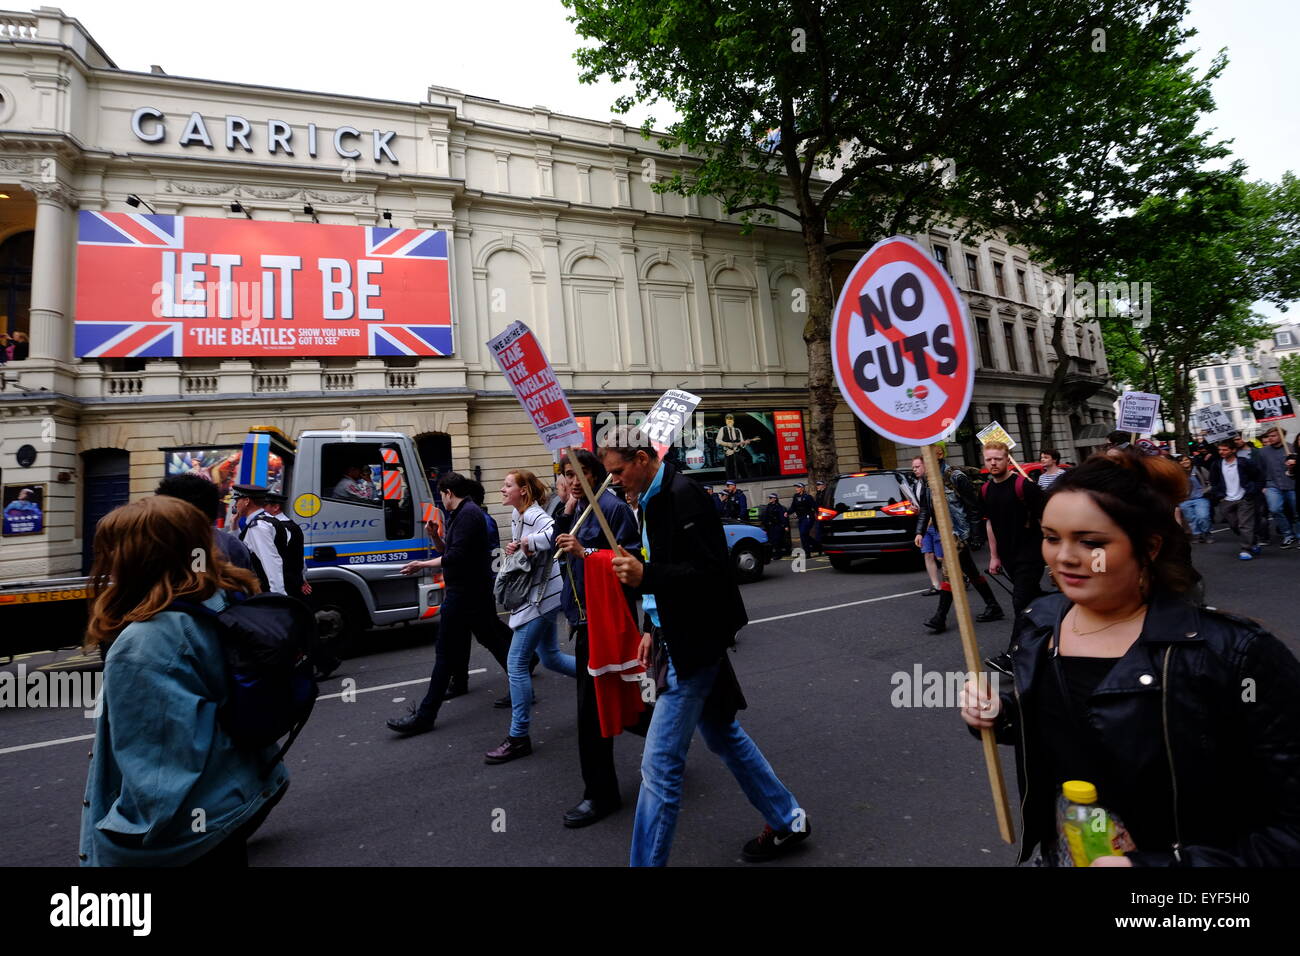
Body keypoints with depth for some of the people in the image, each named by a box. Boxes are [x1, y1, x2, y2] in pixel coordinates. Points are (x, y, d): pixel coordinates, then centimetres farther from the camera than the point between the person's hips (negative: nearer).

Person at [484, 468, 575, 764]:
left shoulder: (536, 517, -18)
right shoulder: (517, 516, 10)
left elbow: (555, 534, -36)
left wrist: (527, 543, -26)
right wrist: (514, 549, -3)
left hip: (541, 596, -10)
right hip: (532, 594, 10)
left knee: (517, 662, -7)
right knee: (550, 657, 19)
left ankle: (519, 737, 4)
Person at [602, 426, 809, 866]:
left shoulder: (683, 494, -18)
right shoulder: (654, 499, 10)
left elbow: (711, 572, -24)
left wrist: (644, 576, -33)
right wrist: (654, 629, 12)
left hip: (695, 643, -10)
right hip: (680, 638, 10)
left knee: (659, 764, -4)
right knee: (722, 735, 22)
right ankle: (787, 821, 40)